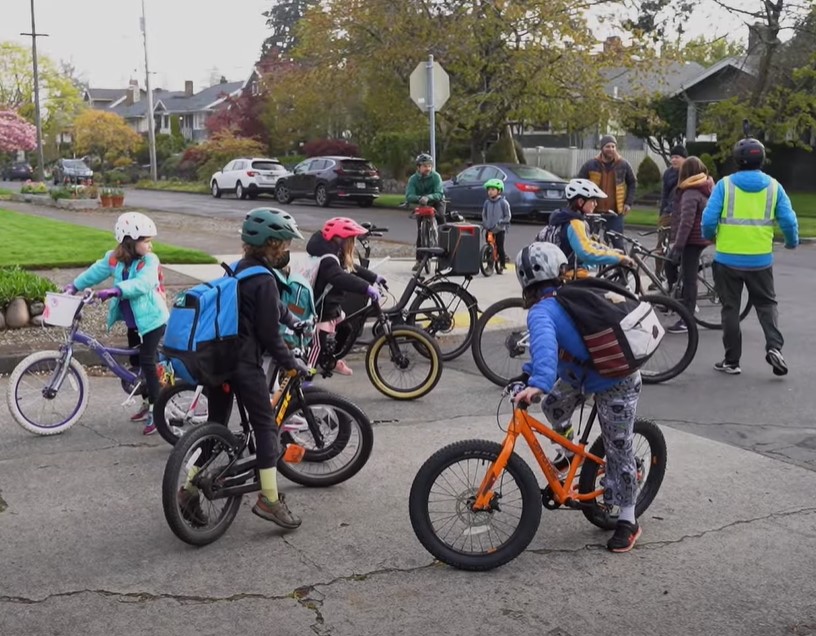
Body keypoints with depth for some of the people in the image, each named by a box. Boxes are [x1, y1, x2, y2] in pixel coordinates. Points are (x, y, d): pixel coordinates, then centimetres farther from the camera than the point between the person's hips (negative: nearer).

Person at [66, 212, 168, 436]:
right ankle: (147, 403, 30)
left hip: (152, 319, -6)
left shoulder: (150, 261, -17)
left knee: (147, 361, -12)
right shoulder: (115, 259, -1)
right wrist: (75, 286, 6)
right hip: (133, 321, 6)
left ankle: (157, 410, -6)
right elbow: (95, 272, 13)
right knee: (135, 361, 15)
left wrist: (115, 290, -45)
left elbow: (143, 283, -34)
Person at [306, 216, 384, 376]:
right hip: (321, 309, -10)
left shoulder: (337, 254, 5)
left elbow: (351, 269, 19)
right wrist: (367, 287, -54)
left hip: (332, 306, 10)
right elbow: (340, 277, -47)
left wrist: (374, 277, 17)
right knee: (319, 343, -6)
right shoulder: (328, 258, -30)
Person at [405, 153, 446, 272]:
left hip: (436, 202, -2)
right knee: (420, 232, -1)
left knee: (440, 216, -35)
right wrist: (419, 199, -47)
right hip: (421, 205, 2)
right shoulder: (413, 179, -15)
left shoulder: (435, 176, -20)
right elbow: (409, 196, -27)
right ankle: (419, 259, 6)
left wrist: (428, 197, -49)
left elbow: (439, 194, -30)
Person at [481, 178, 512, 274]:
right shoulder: (487, 202, 7)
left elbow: (508, 216, -4)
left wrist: (500, 222, -16)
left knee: (500, 248, -5)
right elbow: (484, 215, 16)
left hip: (499, 229, -4)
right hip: (489, 229, 4)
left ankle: (502, 265, 8)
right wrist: (484, 224, 2)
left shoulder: (503, 202, -5)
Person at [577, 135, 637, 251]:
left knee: (618, 243, -2)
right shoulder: (591, 165, -2)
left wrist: (628, 202, 5)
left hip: (615, 212, 0)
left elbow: (632, 183, 12)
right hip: (594, 211, 0)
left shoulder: (623, 164, 0)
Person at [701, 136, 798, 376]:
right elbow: (789, 221, -3)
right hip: (760, 260, 1)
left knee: (730, 308, 10)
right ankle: (774, 346, -3)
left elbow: (709, 219, -11)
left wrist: (710, 236, 11)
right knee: (766, 304, 17)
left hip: (727, 259, -1)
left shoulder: (725, 184, -6)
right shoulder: (773, 186, 0)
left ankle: (731, 361, 14)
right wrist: (792, 242, 17)